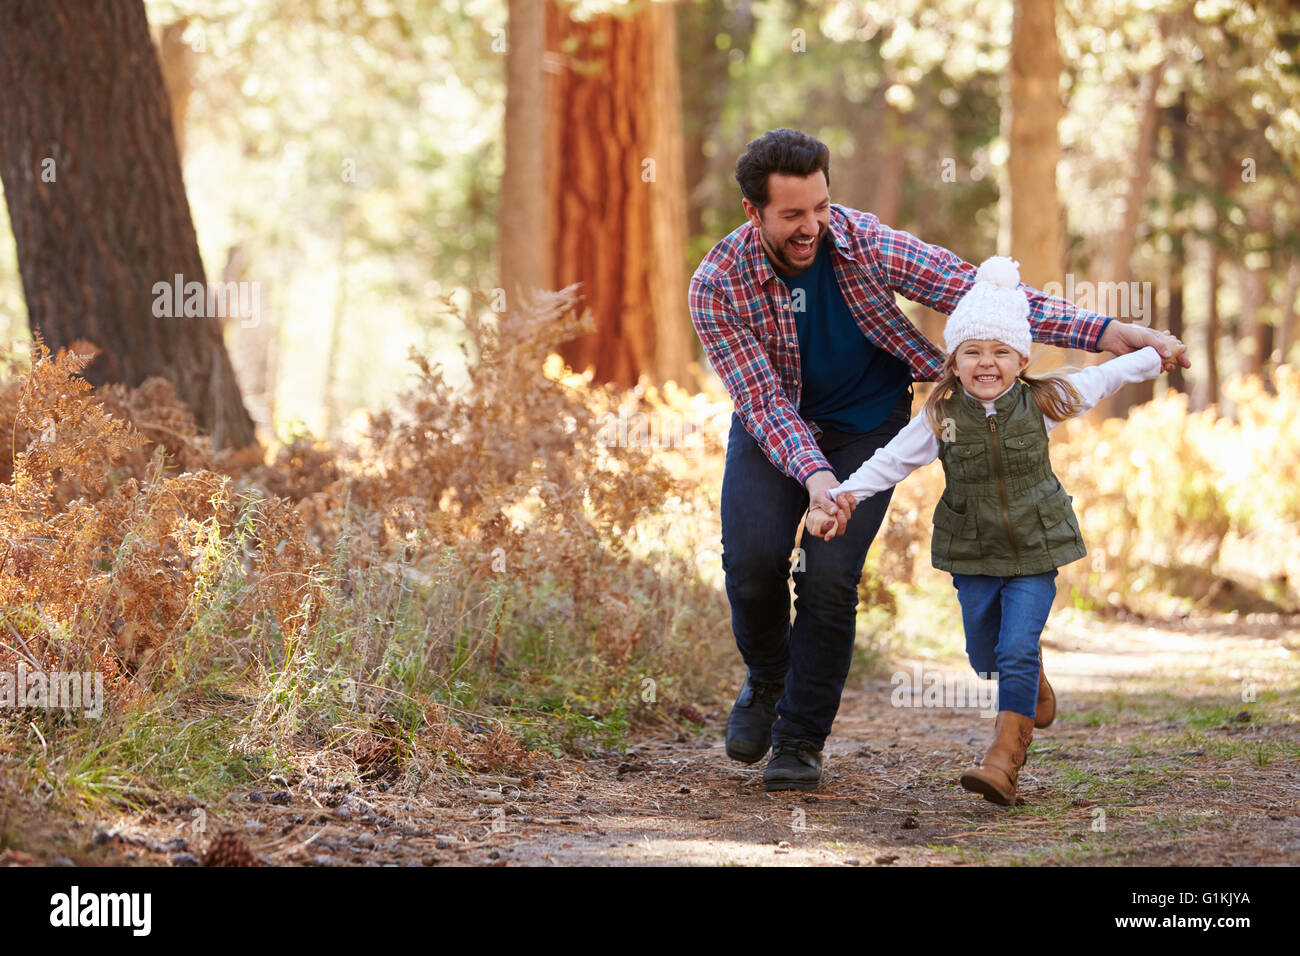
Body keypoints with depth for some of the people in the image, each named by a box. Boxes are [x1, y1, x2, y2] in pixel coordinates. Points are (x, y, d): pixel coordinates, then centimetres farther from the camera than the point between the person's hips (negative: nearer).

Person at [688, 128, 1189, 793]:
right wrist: (813, 473, -43)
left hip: (866, 423, 0)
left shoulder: (862, 242, -22)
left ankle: (800, 739, 1)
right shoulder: (717, 287, -22)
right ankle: (766, 678, 12)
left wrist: (1099, 331, -29)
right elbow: (763, 401, -24)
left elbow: (972, 290, -22)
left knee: (830, 576, -15)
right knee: (752, 558, -20)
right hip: (774, 423, 0)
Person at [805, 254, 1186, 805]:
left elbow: (1101, 380, 9)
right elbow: (889, 463, -4)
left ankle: (1004, 762, -13)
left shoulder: (1041, 404, -6)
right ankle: (1035, 693, 47)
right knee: (985, 656, 13)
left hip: (1035, 551, -2)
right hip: (973, 554, 2)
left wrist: (1157, 355, 18)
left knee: (1018, 650, -14)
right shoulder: (941, 418, -7)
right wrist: (837, 499, -14)